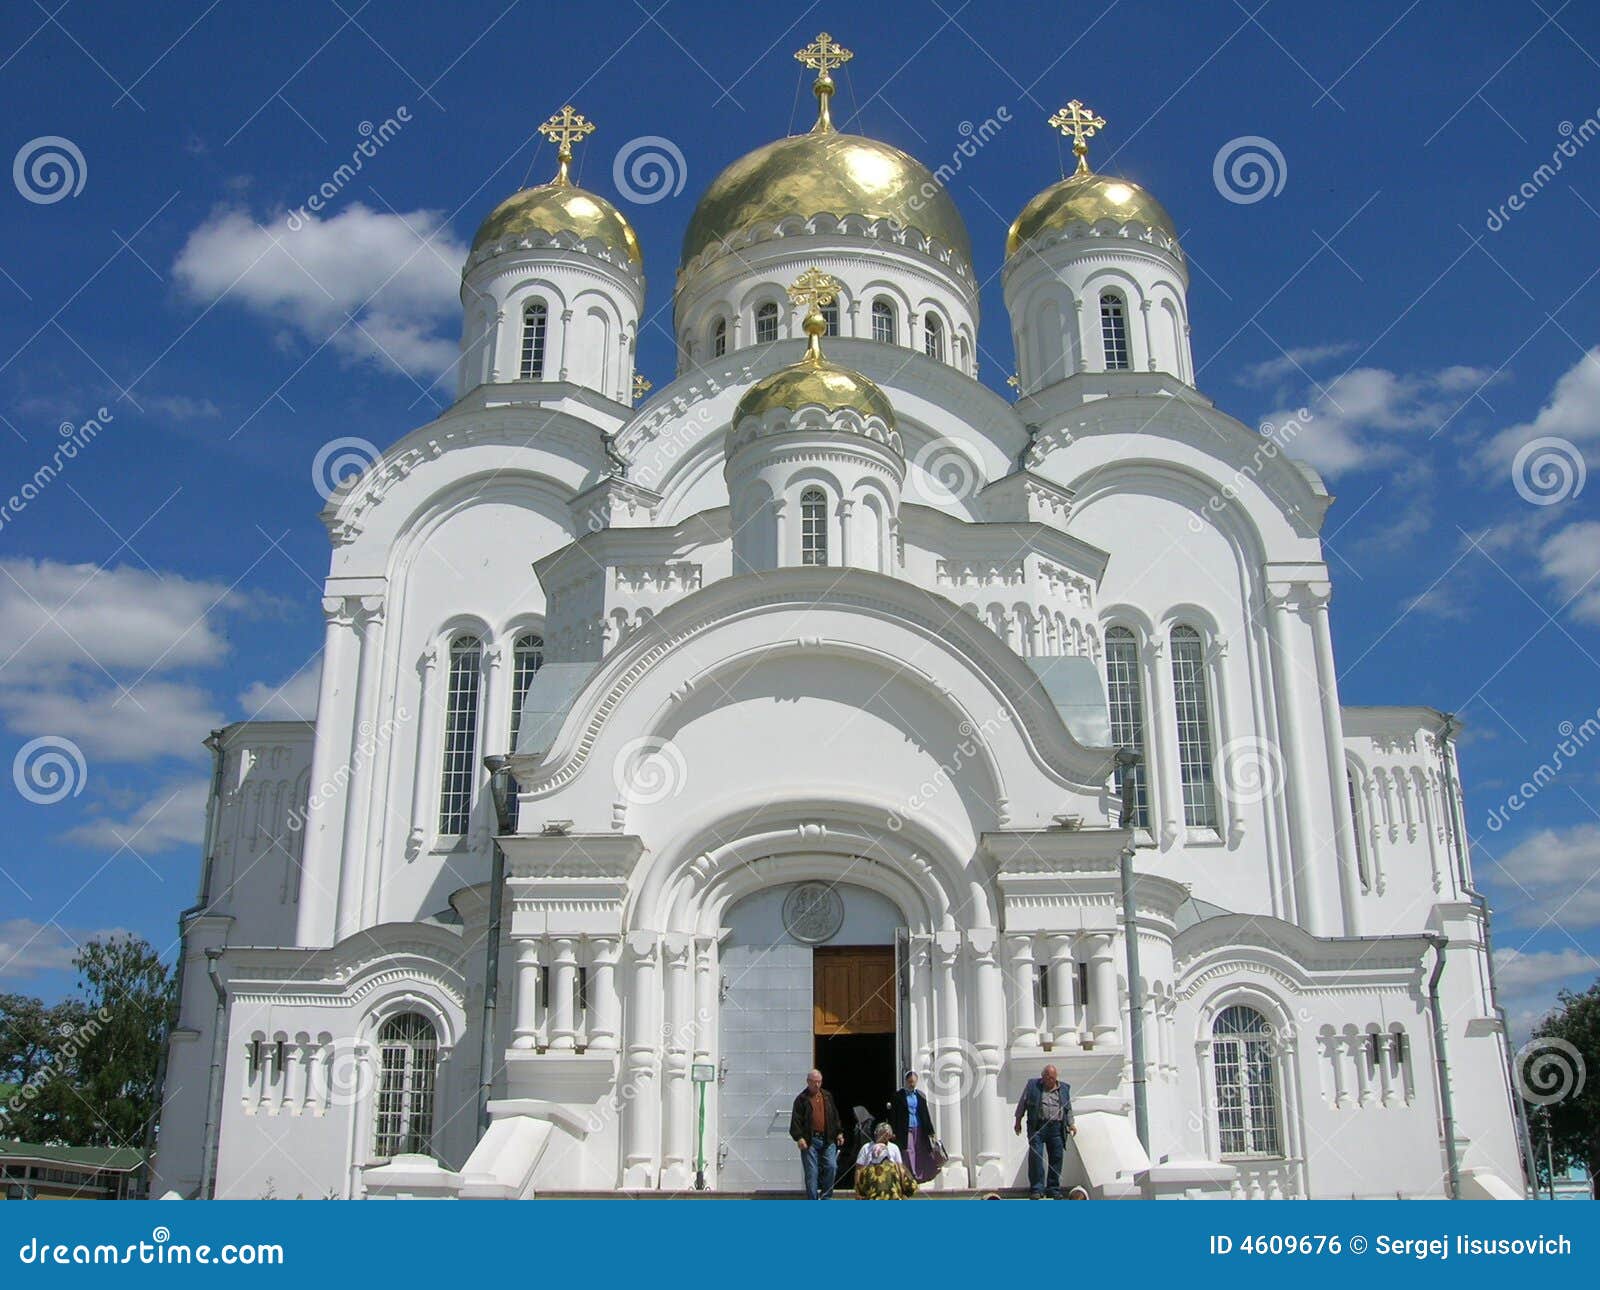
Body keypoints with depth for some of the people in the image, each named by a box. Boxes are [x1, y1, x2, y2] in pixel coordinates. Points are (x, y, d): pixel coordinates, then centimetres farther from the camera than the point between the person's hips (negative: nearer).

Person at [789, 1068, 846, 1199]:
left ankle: (826, 1196, 11)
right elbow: (795, 1120, -5)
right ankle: (813, 1201, 8)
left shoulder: (827, 1096, 14)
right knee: (811, 1172, -1)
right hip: (810, 1141, -4)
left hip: (827, 1139, 4)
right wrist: (799, 1137, -15)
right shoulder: (802, 1099, 0)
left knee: (831, 1167, -5)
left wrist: (839, 1132, 14)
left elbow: (835, 1116, 20)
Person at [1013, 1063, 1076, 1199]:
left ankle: (1053, 1189, 14)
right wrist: (1018, 1121, 9)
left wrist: (1071, 1124, 10)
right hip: (1037, 1127, -2)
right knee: (1036, 1157, -10)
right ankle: (1036, 1189, -4)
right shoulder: (1032, 1085, 6)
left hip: (1056, 1128, 2)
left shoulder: (1064, 1089, 13)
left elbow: (1068, 1109, 20)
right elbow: (1022, 1103, 10)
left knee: (1056, 1158, 3)